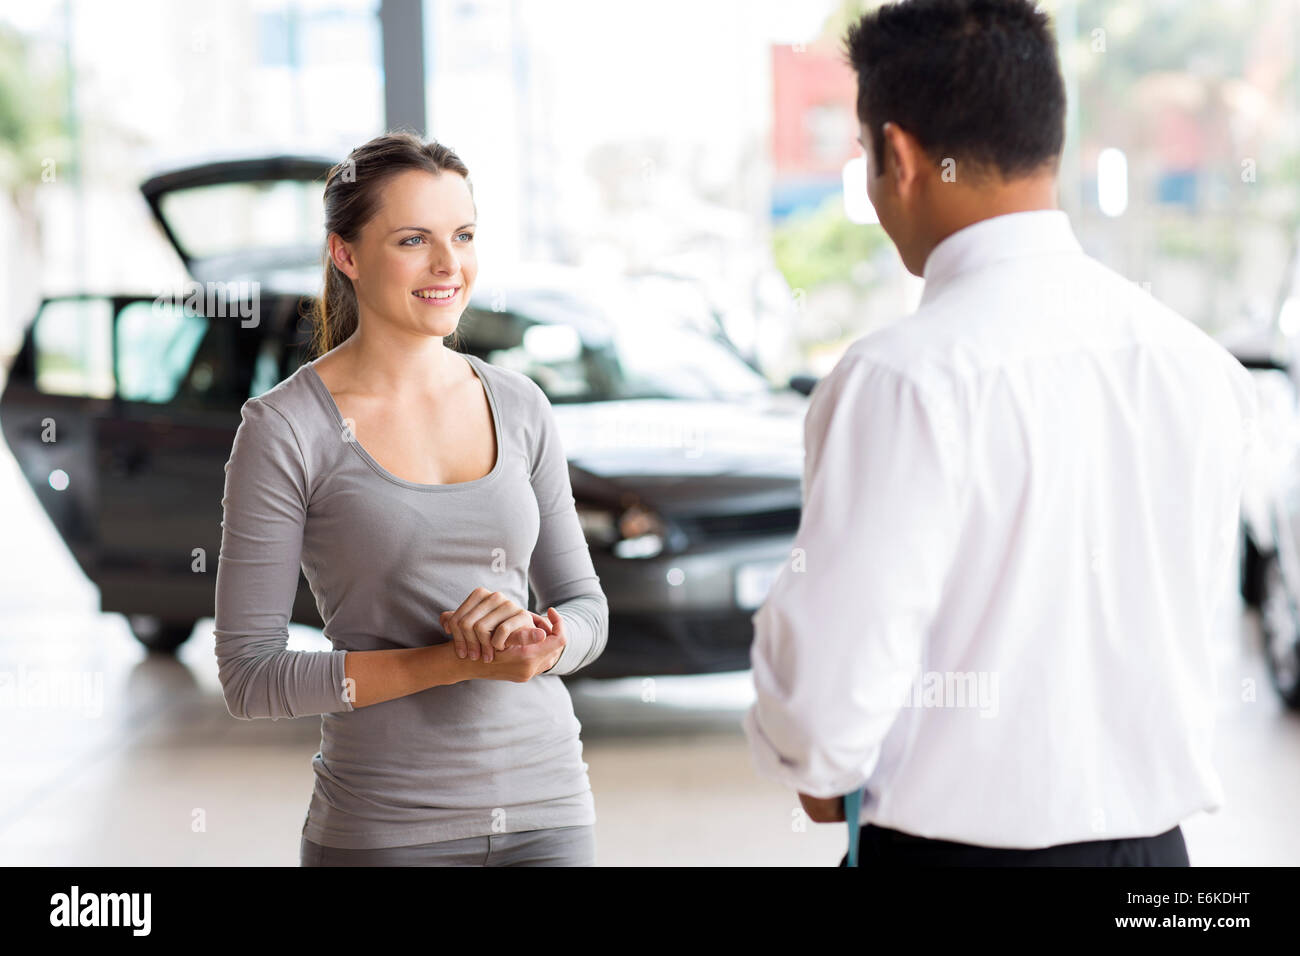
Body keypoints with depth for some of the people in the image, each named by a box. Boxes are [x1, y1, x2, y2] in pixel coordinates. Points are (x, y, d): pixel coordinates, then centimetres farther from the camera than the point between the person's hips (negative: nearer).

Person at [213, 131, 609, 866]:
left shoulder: (519, 407, 5)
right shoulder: (284, 431, -8)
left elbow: (587, 610, 11)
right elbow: (249, 675, -9)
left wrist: (539, 645, -12)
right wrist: (456, 662, -17)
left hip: (547, 806, 3)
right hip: (386, 827, -3)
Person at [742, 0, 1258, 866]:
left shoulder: (905, 381, -19)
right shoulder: (1204, 368, 0)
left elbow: (830, 688, -18)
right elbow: (1191, 612, 9)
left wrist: (817, 771, 3)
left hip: (950, 841, -6)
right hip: (1156, 835, 6)